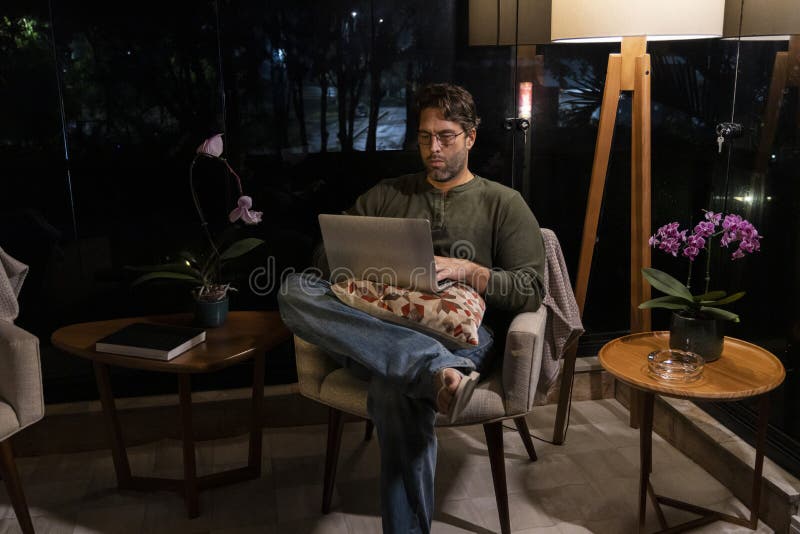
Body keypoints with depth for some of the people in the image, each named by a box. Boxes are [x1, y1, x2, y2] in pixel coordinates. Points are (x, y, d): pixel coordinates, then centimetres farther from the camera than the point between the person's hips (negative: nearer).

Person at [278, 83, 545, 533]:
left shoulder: (503, 203, 15)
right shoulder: (386, 196, 25)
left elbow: (531, 291, 3)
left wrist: (464, 270, -12)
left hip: (460, 332, -4)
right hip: (380, 329, 5)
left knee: (397, 386, -41)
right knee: (296, 289, -29)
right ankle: (438, 371, -43)